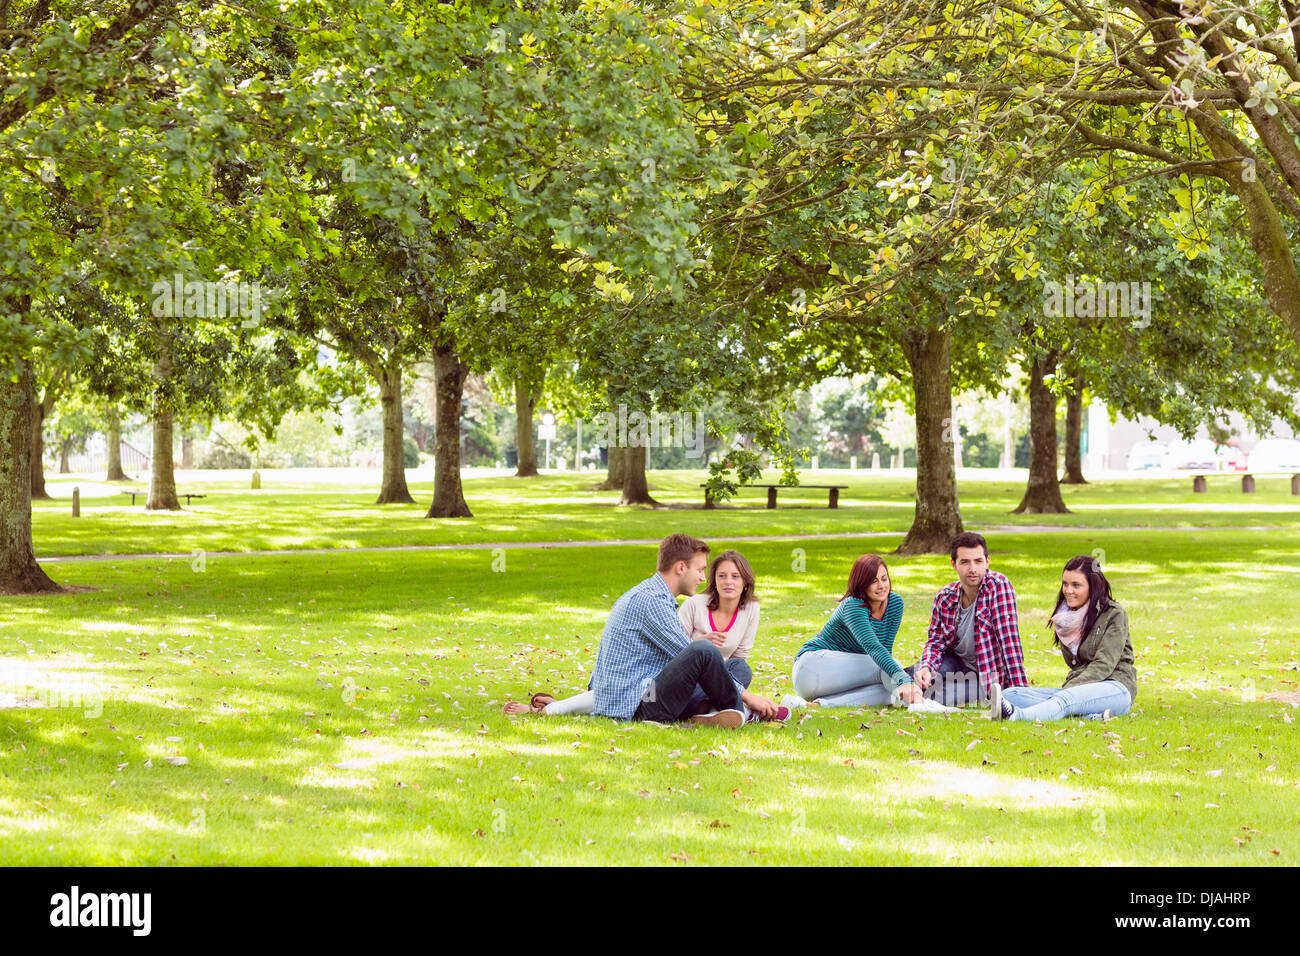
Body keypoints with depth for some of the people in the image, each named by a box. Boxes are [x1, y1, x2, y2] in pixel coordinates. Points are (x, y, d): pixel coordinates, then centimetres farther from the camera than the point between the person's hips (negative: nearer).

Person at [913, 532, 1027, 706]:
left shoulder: (998, 585, -21)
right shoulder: (944, 598, -7)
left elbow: (1009, 638, -26)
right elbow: (936, 641, 0)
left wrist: (1020, 690, -30)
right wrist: (926, 667, -24)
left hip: (989, 672, -4)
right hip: (957, 662, 4)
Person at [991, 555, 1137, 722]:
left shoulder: (1114, 614, -4)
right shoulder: (1067, 617, 15)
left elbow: (1103, 664, -12)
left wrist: (1071, 689, -22)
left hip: (1115, 688, -6)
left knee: (1067, 699, -39)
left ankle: (1014, 714, -69)